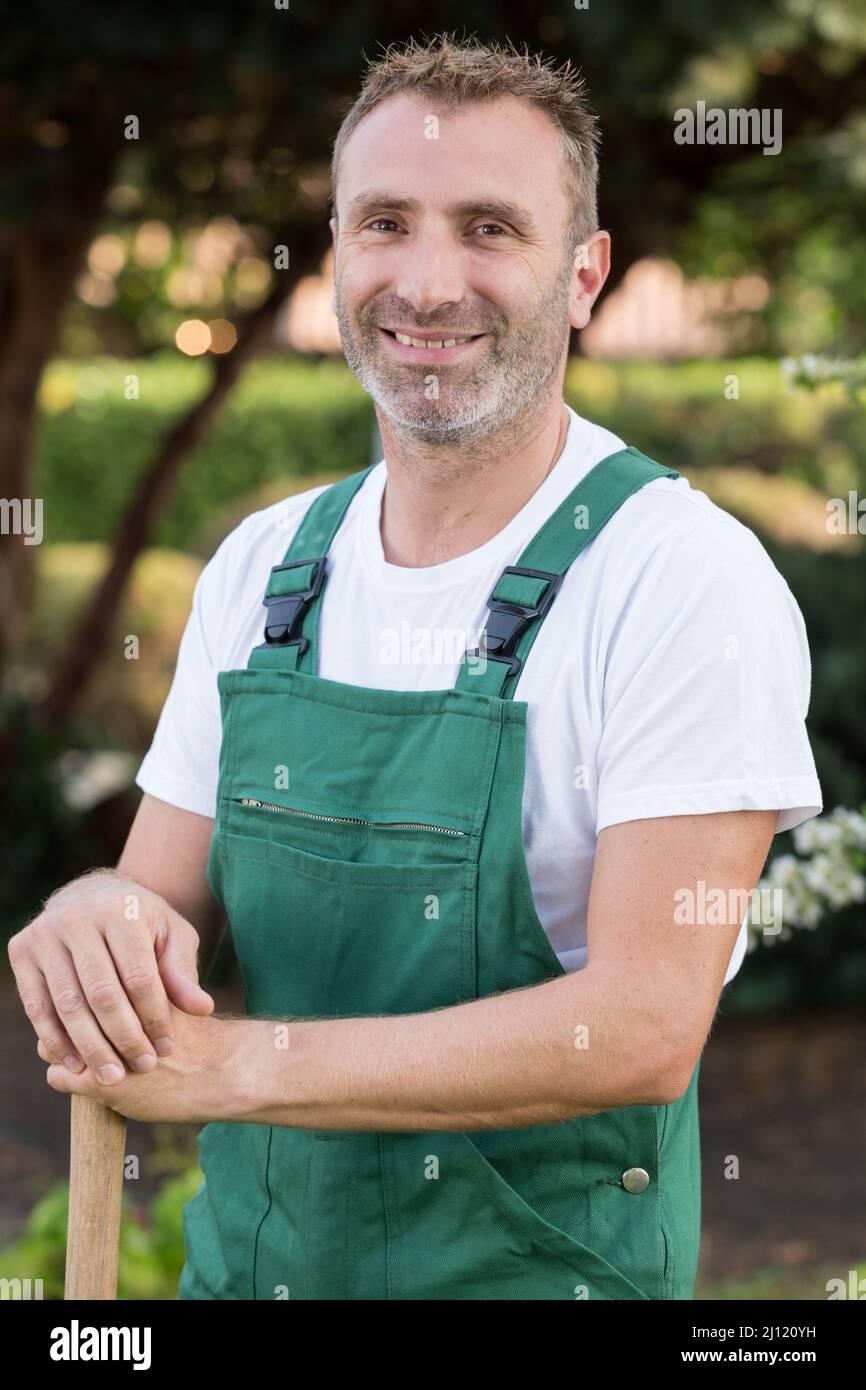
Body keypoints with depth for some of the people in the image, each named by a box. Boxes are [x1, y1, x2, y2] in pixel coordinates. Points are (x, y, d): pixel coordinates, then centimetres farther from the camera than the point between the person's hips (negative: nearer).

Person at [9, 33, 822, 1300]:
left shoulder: (687, 576, -18)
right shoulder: (261, 567, 1)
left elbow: (644, 1026, -24)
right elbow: (169, 899, 6)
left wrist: (232, 1063, -27)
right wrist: (107, 916, -19)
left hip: (541, 1265, -5)